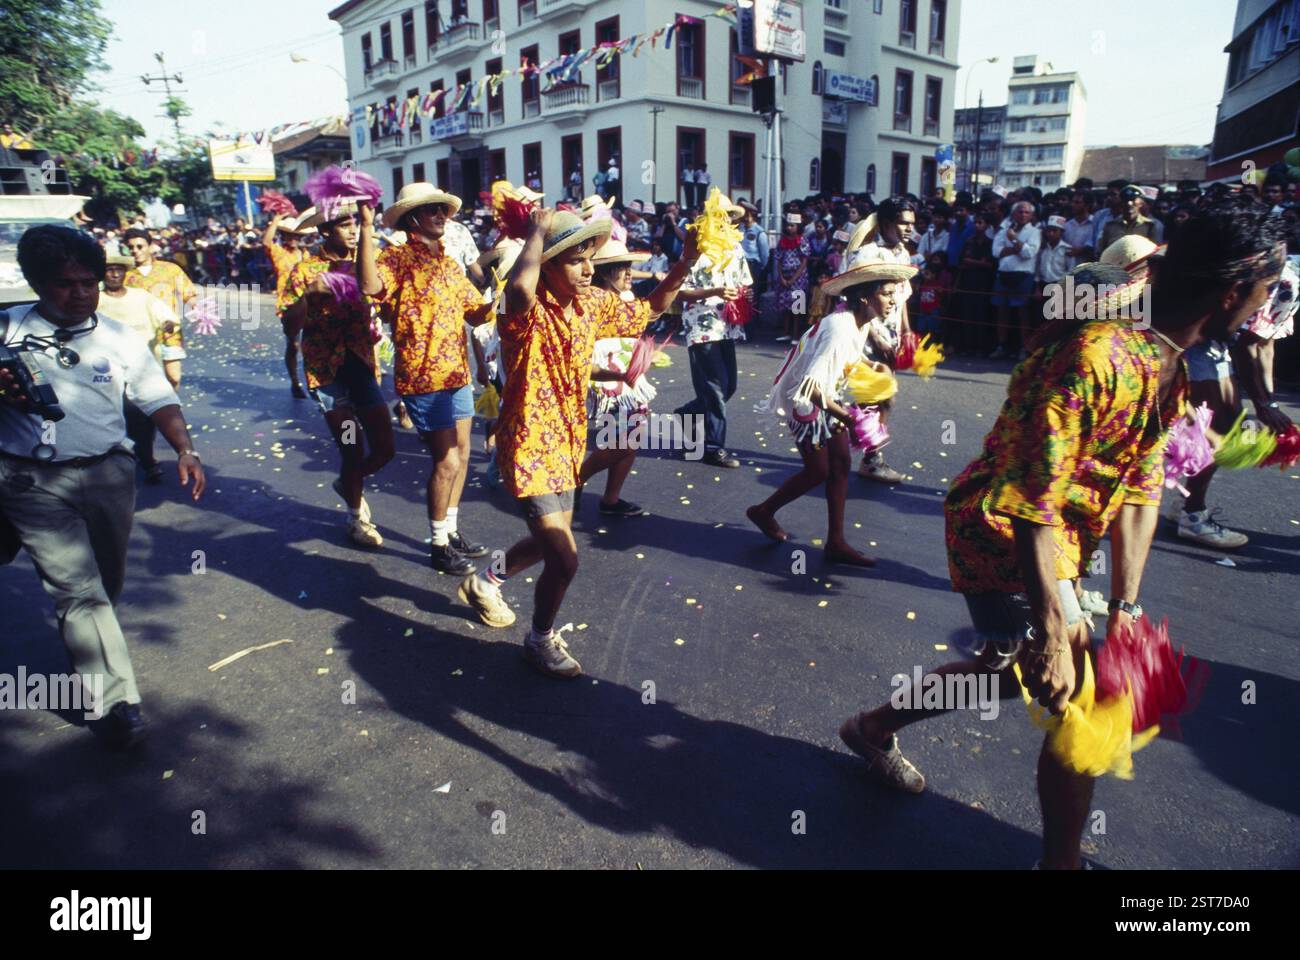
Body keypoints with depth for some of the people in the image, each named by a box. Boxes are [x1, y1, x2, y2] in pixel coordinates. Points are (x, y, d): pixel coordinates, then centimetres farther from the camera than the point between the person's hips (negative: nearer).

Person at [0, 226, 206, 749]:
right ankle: (115, 702, -7)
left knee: (105, 586, 15)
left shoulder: (119, 338, 8)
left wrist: (185, 450, -12)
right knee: (79, 589, -10)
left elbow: (158, 400, 4)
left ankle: (83, 657, 42)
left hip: (109, 474, 3)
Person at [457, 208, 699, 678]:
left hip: (566, 444, 8)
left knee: (551, 541, 24)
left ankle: (486, 581, 53)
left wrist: (683, 266, 0)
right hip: (529, 448, -8)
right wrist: (537, 230, -29)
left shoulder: (593, 304, 1)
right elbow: (520, 287, -47)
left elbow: (649, 310, 15)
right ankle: (541, 639, 21)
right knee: (564, 559, -8)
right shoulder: (528, 310, -21)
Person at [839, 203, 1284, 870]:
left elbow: (1140, 487, 2)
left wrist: (1125, 605, -3)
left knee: (1011, 666, 24)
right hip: (1005, 536, -10)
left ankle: (876, 727, 45)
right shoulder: (1096, 356, -27)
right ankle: (1060, 860, 20)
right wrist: (1052, 627, -29)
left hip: (1054, 541, 10)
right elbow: (1033, 500, -31)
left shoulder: (1170, 367, 5)